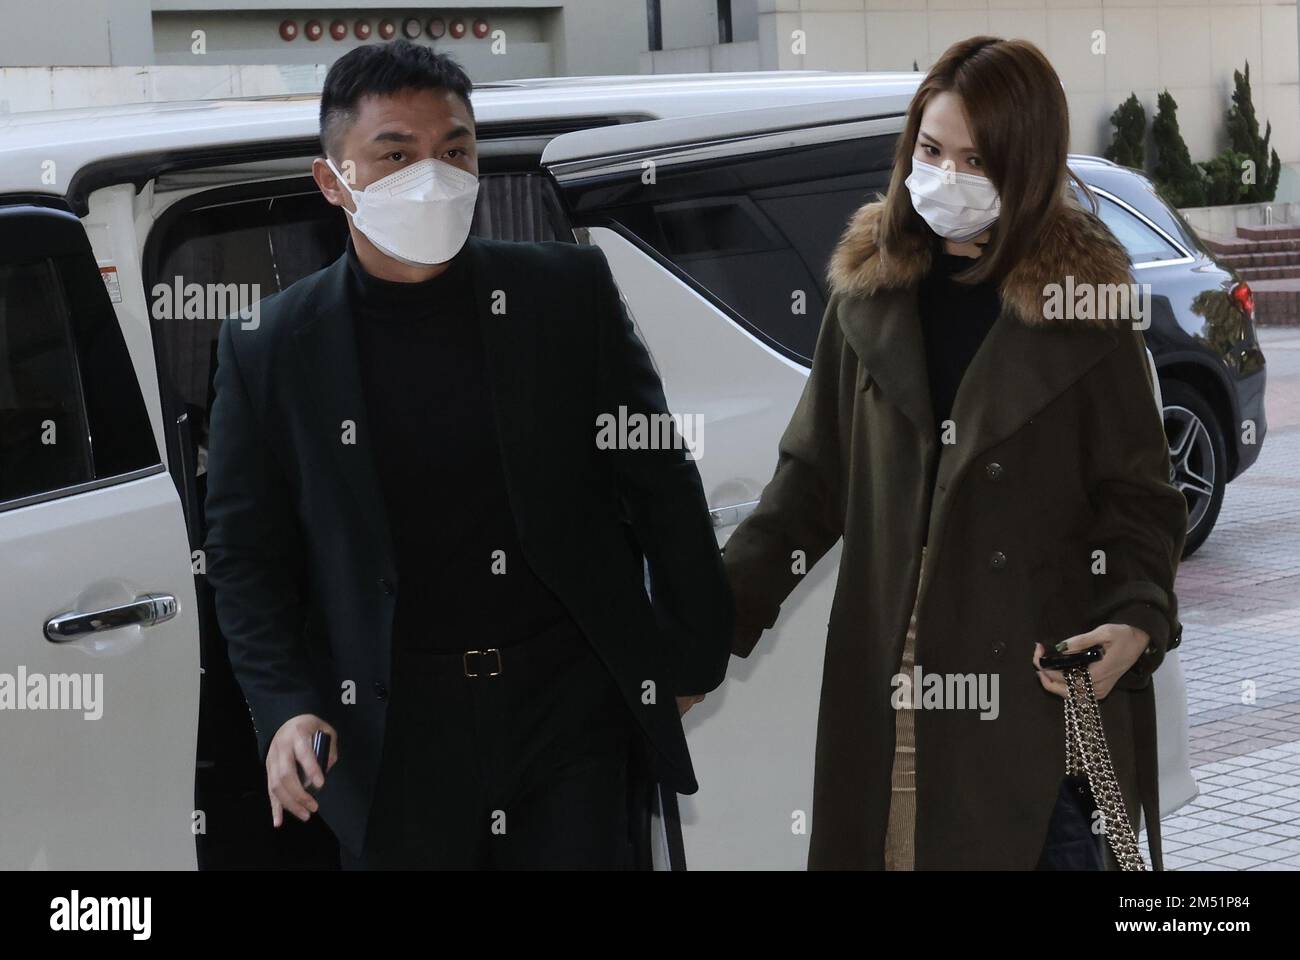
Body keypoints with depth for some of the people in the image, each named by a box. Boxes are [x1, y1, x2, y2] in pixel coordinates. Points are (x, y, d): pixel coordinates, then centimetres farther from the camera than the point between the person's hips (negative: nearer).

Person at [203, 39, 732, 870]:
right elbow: (247, 553, 4)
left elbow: (661, 482, 5)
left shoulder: (569, 292, 0)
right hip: (391, 733, 0)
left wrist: (696, 654, 7)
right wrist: (286, 708, -8)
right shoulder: (271, 349, -1)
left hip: (572, 707, 0)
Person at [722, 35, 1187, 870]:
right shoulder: (871, 290, 5)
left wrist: (1137, 621, -19)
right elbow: (812, 480, 8)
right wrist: (714, 617, -2)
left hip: (1040, 676, -2)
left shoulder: (1085, 302, -3)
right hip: (885, 677, 3)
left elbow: (1138, 495, -1)